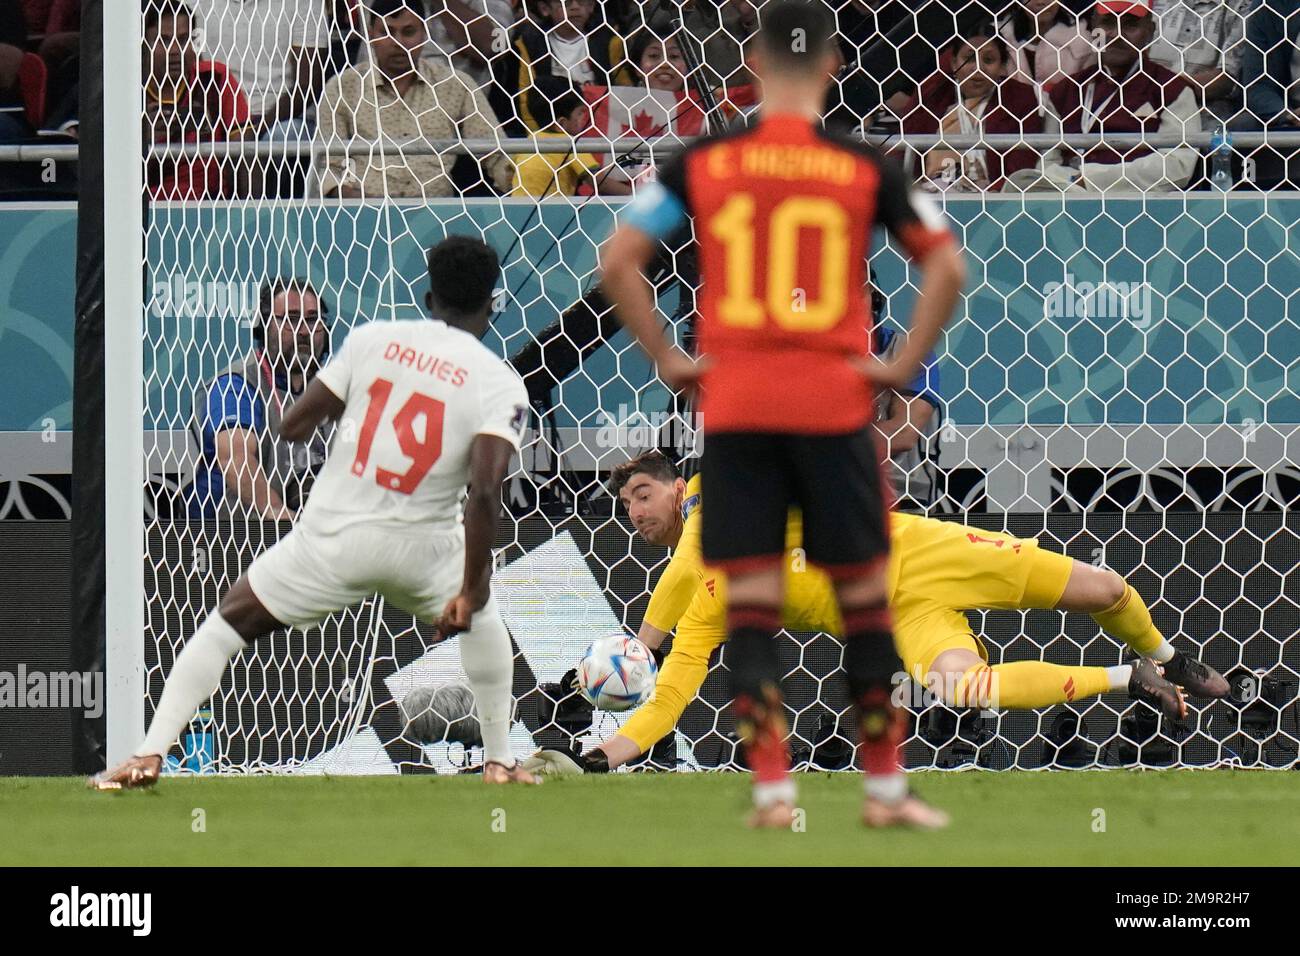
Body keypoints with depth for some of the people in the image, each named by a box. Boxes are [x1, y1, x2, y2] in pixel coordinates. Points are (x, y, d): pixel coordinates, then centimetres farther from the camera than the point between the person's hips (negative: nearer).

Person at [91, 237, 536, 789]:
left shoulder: (373, 339, 1)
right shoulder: (501, 385, -5)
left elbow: (293, 427, 2)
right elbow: (485, 490, -17)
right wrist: (472, 589, -13)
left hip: (332, 536, 0)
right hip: (420, 549, 0)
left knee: (228, 624, 14)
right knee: (481, 619, 33)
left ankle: (150, 755, 0)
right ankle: (499, 761, 32)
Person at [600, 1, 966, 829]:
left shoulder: (703, 163, 2)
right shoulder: (864, 169, -1)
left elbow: (618, 262, -3)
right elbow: (947, 268, -6)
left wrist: (668, 359, 3)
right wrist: (905, 364, 1)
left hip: (732, 408, 1)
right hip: (834, 403, -1)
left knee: (752, 600, 4)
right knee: (864, 596, 9)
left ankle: (772, 789, -3)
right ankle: (886, 787, 13)